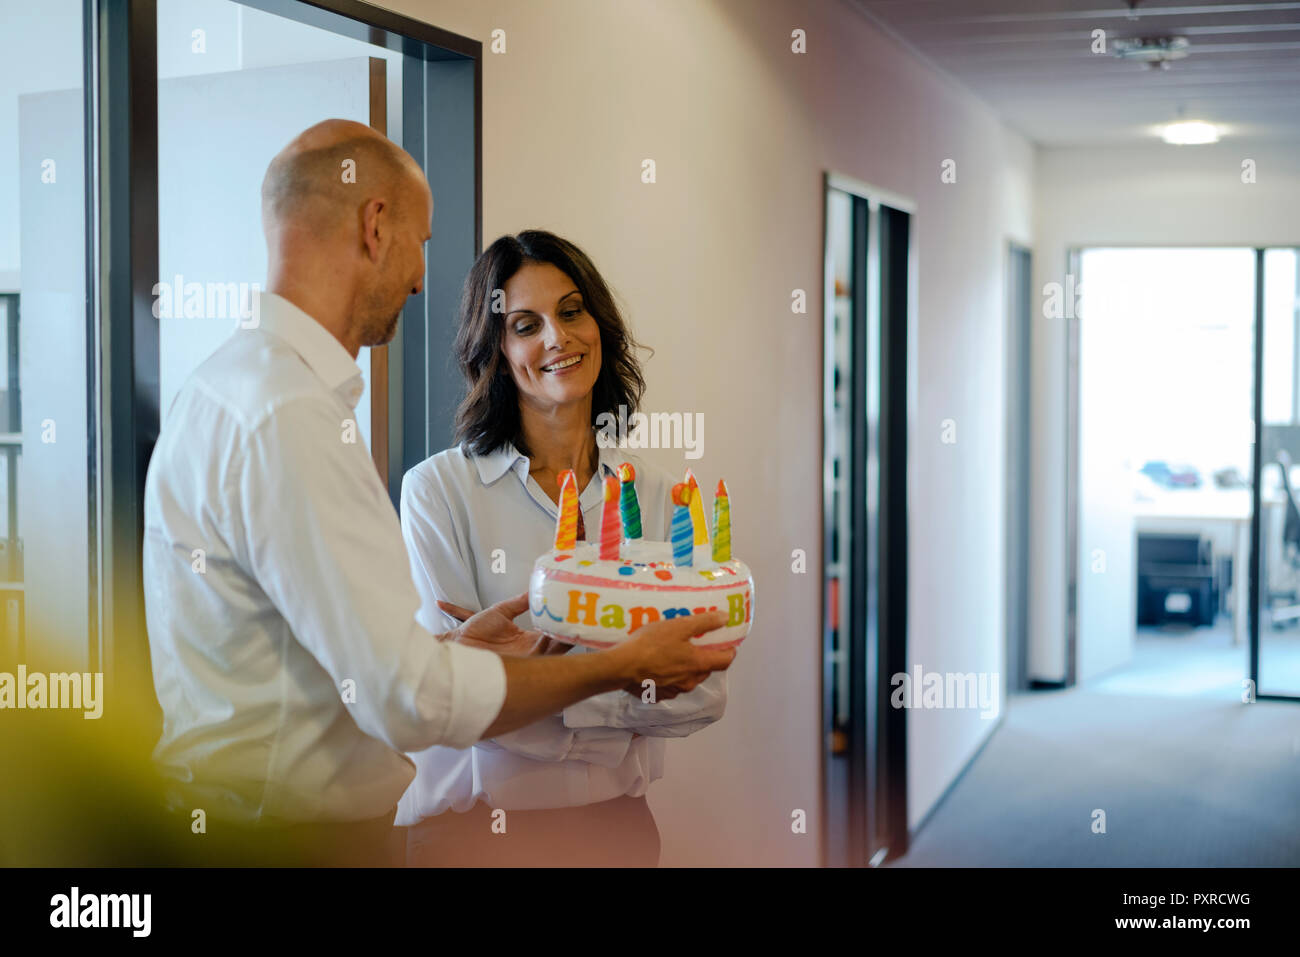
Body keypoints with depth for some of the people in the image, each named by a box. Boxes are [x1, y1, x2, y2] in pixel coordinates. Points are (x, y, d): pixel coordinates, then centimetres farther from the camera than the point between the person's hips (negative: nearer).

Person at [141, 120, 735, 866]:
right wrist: (619, 669, -12)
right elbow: (410, 698, -22)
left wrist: (454, 648, 13)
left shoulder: (230, 383, 11)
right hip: (292, 837, -9)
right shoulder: (289, 418, -21)